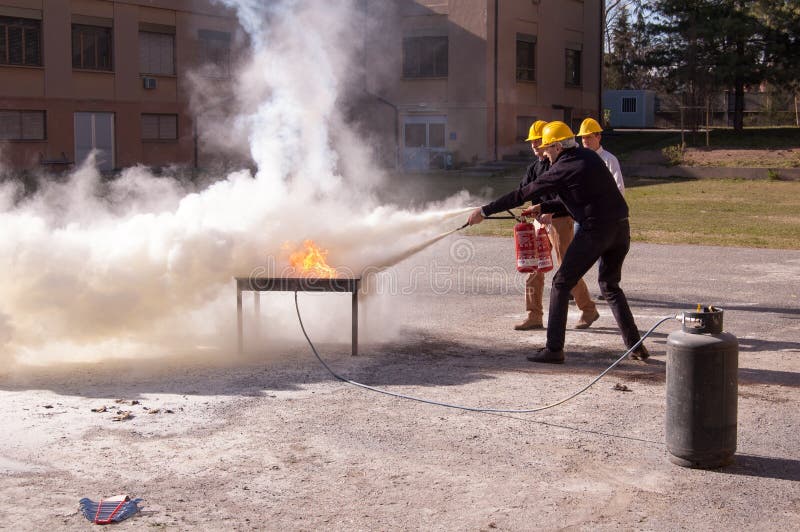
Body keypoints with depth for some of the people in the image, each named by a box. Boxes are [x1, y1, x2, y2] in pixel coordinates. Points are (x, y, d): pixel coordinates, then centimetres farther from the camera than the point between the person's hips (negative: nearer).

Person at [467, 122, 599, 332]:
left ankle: (589, 310, 13)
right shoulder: (535, 167, 13)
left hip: (560, 220, -7)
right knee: (534, 267, 3)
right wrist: (486, 210, 6)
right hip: (540, 221, 7)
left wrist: (551, 211, -35)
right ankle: (534, 316, 7)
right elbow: (520, 195, 13)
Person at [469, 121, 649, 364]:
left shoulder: (563, 168, -8)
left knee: (561, 284, 4)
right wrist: (543, 207, 26)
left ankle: (554, 349, 3)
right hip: (621, 227, 8)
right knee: (610, 285, 22)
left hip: (595, 230, -8)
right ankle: (635, 345, 17)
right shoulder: (589, 157, 16)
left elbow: (523, 193, -1)